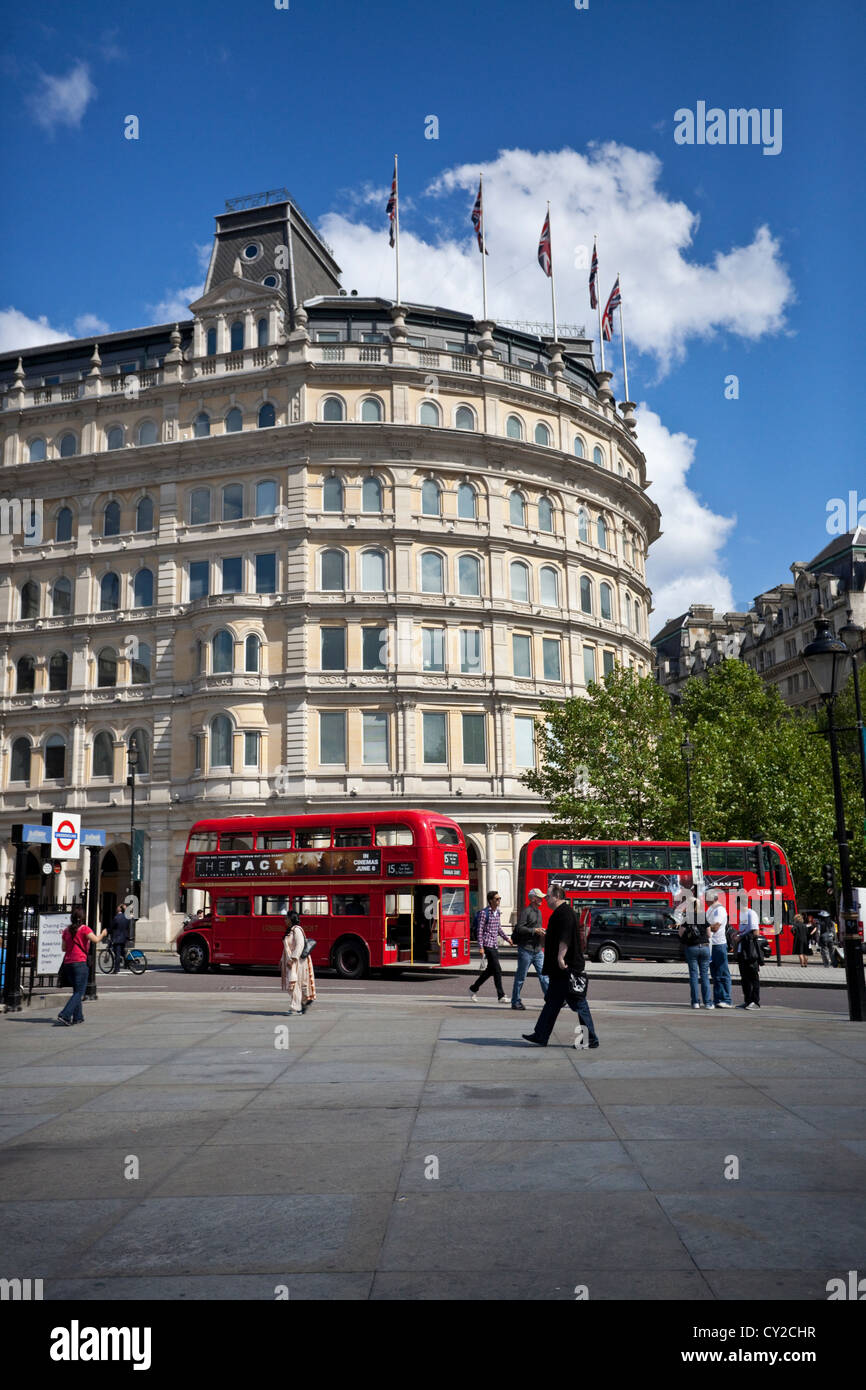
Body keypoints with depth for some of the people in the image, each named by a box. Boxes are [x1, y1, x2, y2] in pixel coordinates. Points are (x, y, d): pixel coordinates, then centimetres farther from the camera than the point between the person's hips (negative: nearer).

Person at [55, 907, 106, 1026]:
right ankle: (65, 1016, -18)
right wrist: (103, 934, 3)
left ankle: (78, 1017, 19)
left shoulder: (66, 930, 11)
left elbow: (64, 948, 15)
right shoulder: (84, 929, -6)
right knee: (79, 992, -4)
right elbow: (95, 939, -16)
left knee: (76, 990, 19)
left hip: (68, 963, 7)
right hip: (80, 962, -7)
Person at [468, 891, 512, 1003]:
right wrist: (481, 947, -17)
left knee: (490, 970, 13)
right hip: (487, 945, -8)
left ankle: (473, 989, 27)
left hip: (494, 945, 8)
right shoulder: (484, 913, -11)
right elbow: (480, 930, -12)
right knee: (497, 970, -10)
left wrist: (507, 938, 11)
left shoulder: (497, 912, 13)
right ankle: (501, 996, -5)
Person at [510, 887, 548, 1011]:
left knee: (543, 974, -1)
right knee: (521, 977, 2)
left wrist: (541, 931, 7)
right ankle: (515, 1002, 12)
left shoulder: (538, 912, 16)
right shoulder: (525, 911, -11)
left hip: (537, 950, 8)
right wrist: (534, 931, -20)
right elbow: (519, 928, -19)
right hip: (525, 949, -8)